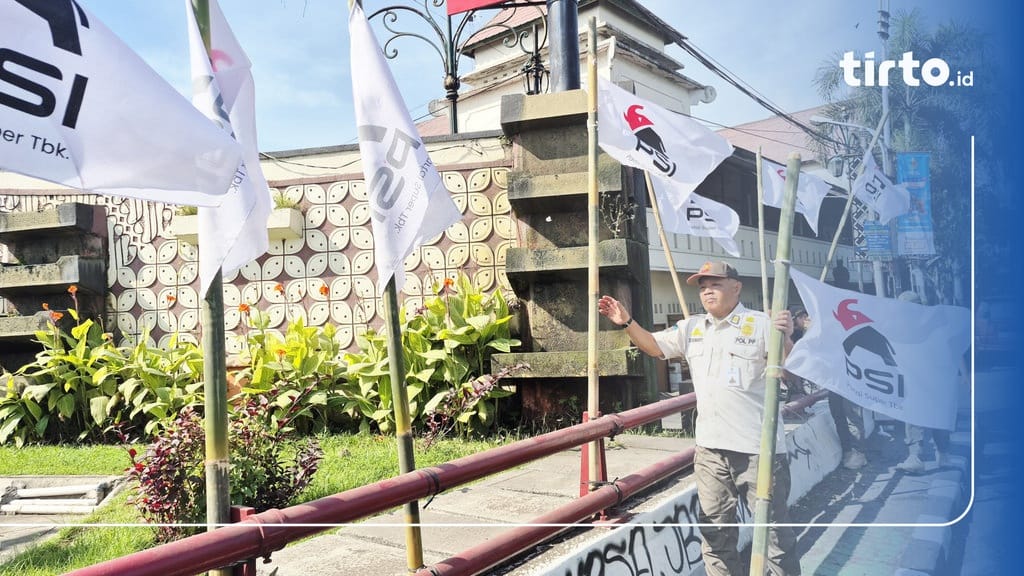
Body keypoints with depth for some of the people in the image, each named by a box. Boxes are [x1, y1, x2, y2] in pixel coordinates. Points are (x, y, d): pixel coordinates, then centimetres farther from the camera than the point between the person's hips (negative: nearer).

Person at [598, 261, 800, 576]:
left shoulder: (760, 324, -6)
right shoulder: (691, 328, 12)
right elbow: (655, 346, 19)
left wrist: (785, 339, -32)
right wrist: (627, 323, 4)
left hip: (758, 448, -6)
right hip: (710, 447, 6)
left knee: (774, 530, 3)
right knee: (715, 532, 16)